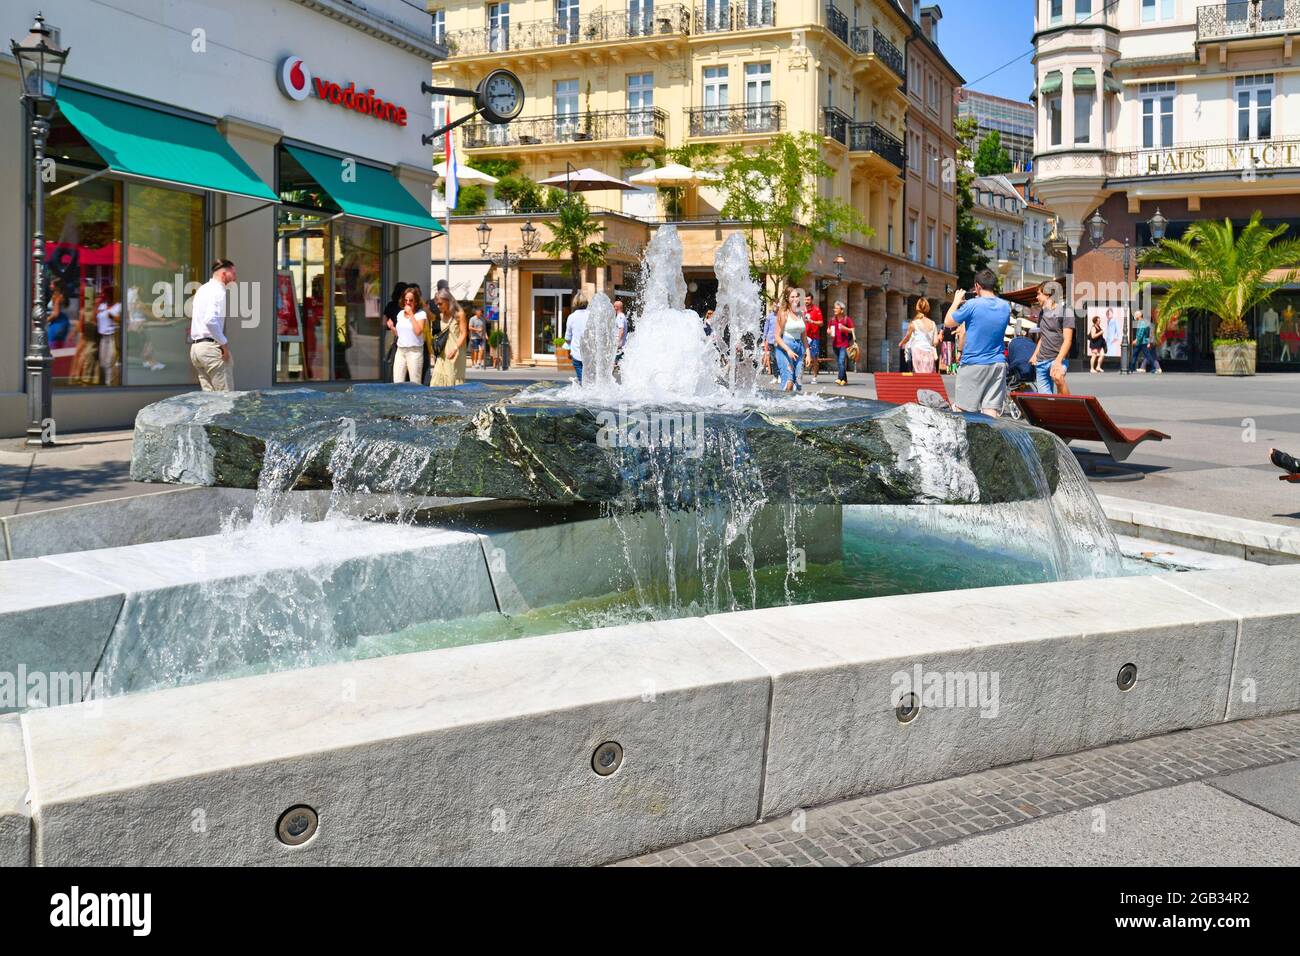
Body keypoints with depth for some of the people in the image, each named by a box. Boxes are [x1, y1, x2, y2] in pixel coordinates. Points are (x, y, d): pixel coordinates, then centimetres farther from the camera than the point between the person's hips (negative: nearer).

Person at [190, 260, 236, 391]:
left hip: (195, 346, 9)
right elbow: (210, 320, -24)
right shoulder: (218, 291, -11)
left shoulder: (202, 289, 19)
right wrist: (224, 343, -16)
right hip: (211, 346, -9)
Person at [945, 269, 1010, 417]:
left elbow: (948, 322, -1)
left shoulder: (972, 305, -12)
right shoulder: (1006, 306, 5)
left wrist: (956, 301, 13)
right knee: (991, 412, 1)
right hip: (998, 365, 5)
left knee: (961, 409, 5)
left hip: (973, 365, -5)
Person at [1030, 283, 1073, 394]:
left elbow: (1067, 340, -13)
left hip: (1058, 358, -7)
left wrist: (1058, 361, -24)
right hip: (1041, 360, 7)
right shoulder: (1042, 312, 16)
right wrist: (1035, 354, 11)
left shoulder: (1065, 311, -6)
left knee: (1057, 377, -37)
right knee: (1044, 397, 3)